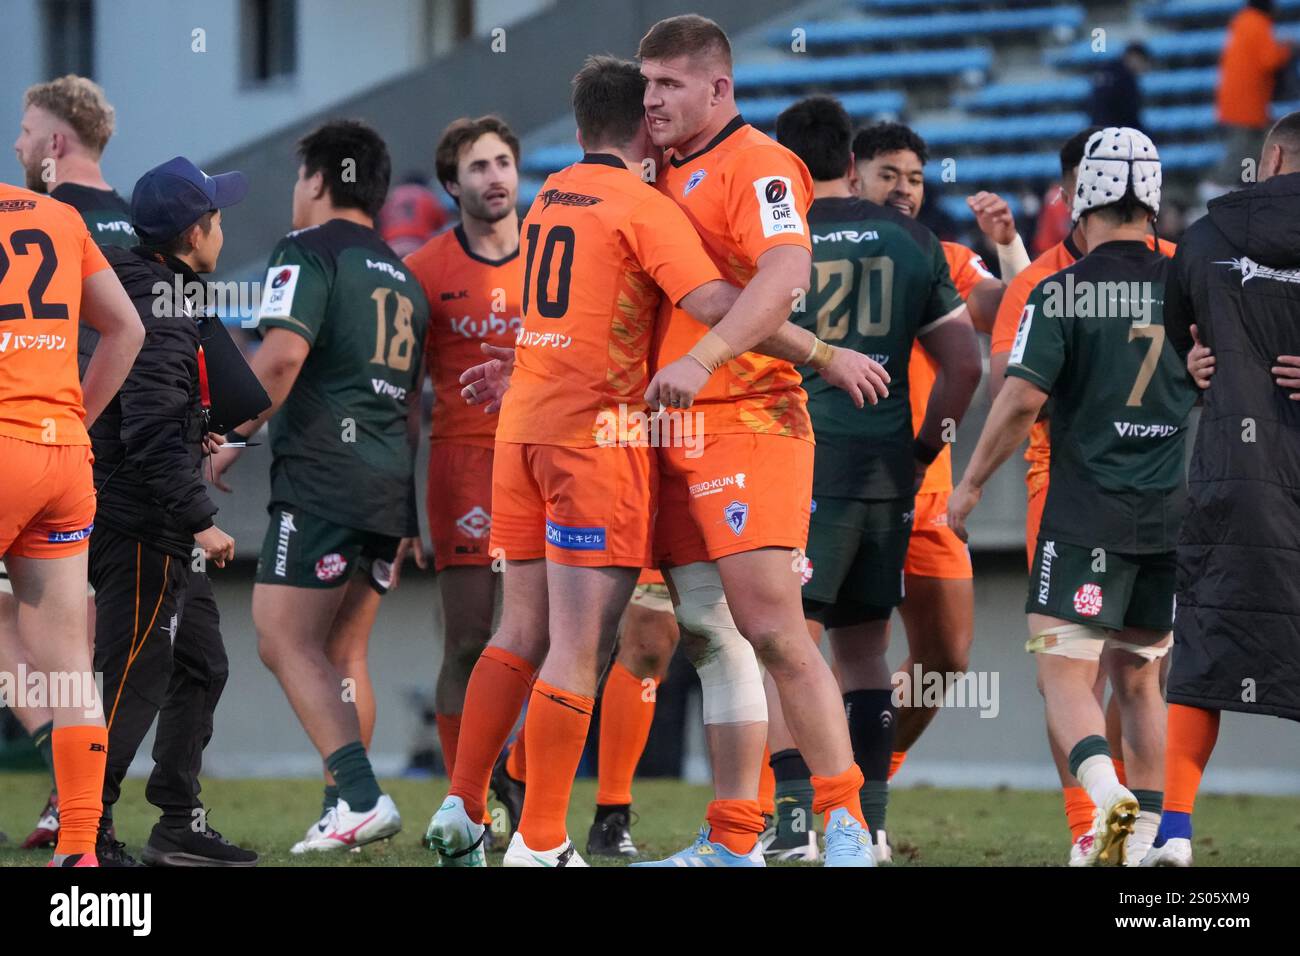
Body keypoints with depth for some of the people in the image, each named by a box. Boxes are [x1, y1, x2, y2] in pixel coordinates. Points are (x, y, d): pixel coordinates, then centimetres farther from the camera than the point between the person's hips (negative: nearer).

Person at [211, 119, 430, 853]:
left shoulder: (309, 251, -3)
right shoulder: (402, 277, 22)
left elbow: (282, 355, -19)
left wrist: (235, 436, -10)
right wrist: (409, 511, 30)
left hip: (322, 480, -8)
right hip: (389, 488, 8)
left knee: (287, 642, -9)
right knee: (343, 652, 12)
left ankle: (361, 798, -21)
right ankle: (346, 809, 8)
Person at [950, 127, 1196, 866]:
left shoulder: (1062, 293, -8)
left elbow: (1024, 397, -13)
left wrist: (971, 484, -2)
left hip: (1088, 508, -5)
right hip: (1173, 510, 5)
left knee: (1067, 676, -5)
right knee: (1139, 678, 16)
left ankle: (1108, 795, -30)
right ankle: (1147, 834, 15)